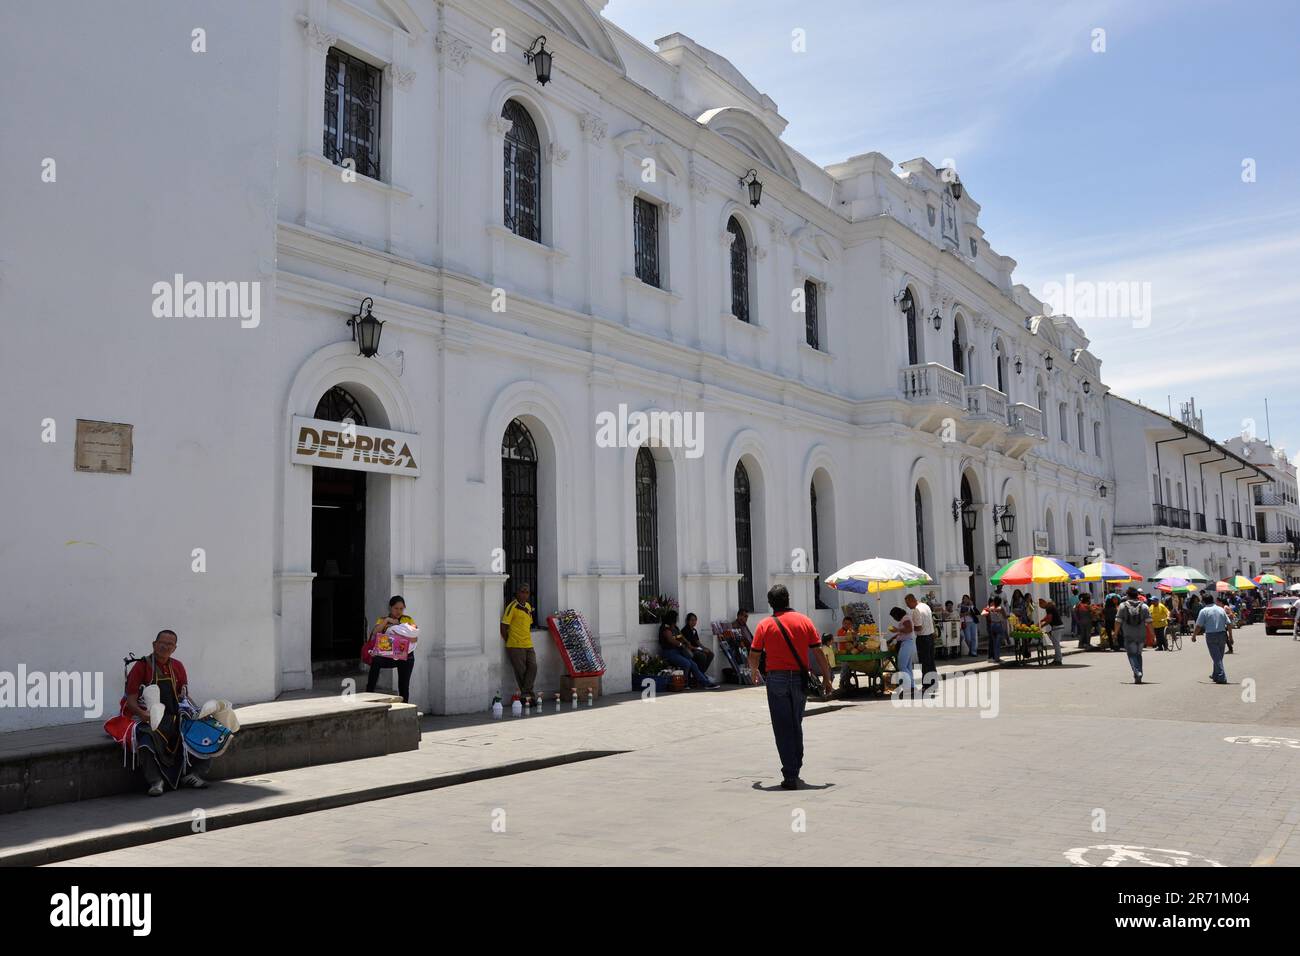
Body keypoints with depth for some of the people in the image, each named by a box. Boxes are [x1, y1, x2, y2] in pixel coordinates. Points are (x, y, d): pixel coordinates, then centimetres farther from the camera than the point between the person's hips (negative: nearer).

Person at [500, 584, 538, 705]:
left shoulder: (528, 606, 14)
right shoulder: (512, 607, -10)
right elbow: (504, 626, -11)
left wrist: (527, 638, 15)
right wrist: (509, 642, -4)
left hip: (528, 645, 7)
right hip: (515, 646, -7)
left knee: (533, 667, -4)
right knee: (521, 671, -2)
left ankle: (526, 693, 2)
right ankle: (525, 694, 7)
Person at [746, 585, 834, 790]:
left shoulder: (765, 625, -1)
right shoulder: (804, 621, 2)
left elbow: (753, 655, 1)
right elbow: (819, 653, 0)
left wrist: (754, 672, 21)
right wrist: (826, 678, 8)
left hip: (776, 679, -2)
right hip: (800, 679, 2)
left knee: (783, 729, 2)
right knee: (796, 726, 18)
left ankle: (790, 776, -3)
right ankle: (795, 771, 25)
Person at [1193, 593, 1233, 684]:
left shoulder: (1204, 611, -6)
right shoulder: (1221, 609, 8)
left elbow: (1198, 626, -8)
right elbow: (1229, 625, 5)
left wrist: (1193, 636, 5)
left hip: (1211, 635, -4)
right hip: (1222, 634, 5)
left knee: (1216, 657, -4)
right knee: (1219, 656, 17)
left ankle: (1221, 677, -11)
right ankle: (1215, 675, 30)